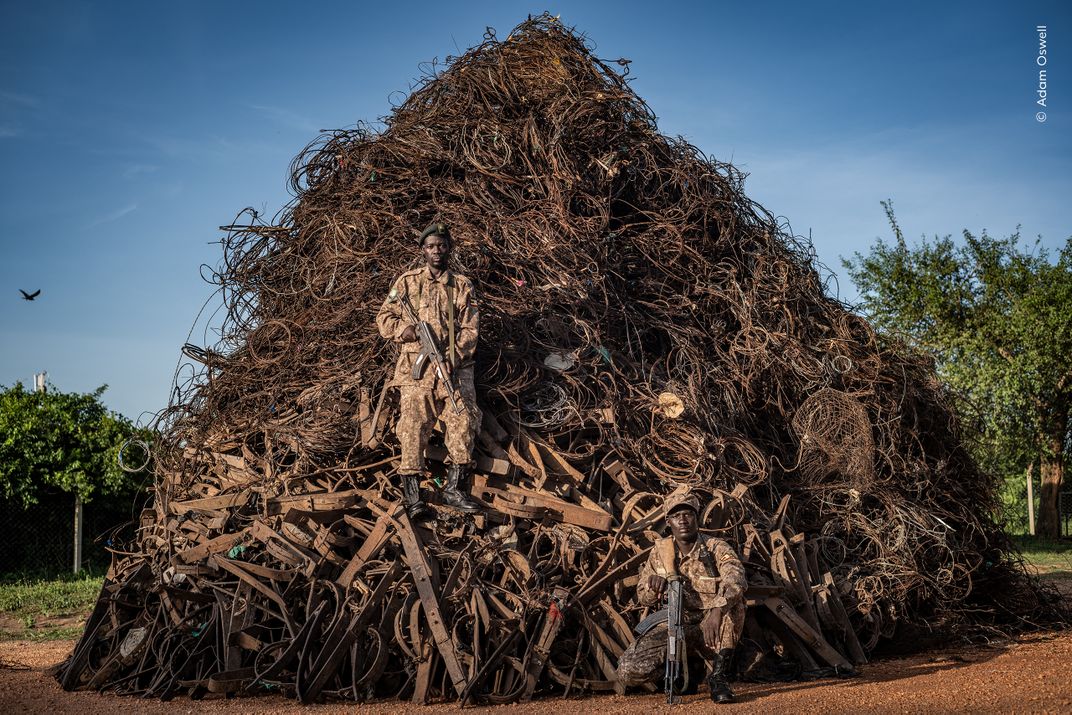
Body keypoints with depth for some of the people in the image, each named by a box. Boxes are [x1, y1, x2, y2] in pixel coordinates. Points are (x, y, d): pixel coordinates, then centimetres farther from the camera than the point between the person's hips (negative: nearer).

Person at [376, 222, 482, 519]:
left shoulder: (463, 286, 13)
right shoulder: (406, 282, 12)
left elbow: (470, 329, 5)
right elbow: (384, 319, 10)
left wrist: (453, 359, -10)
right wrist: (408, 330, -9)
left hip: (456, 368, 1)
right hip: (417, 367, -1)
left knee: (463, 422, -10)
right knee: (414, 425, -10)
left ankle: (455, 489, 0)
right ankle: (412, 495, -7)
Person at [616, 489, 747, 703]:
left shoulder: (716, 548, -11)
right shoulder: (660, 551, 1)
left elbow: (737, 579, -33)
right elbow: (642, 597, 9)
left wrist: (717, 611, -53)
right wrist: (653, 585, -17)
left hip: (709, 628, -2)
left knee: (733, 602, -35)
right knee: (628, 671, -21)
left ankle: (718, 675, -20)